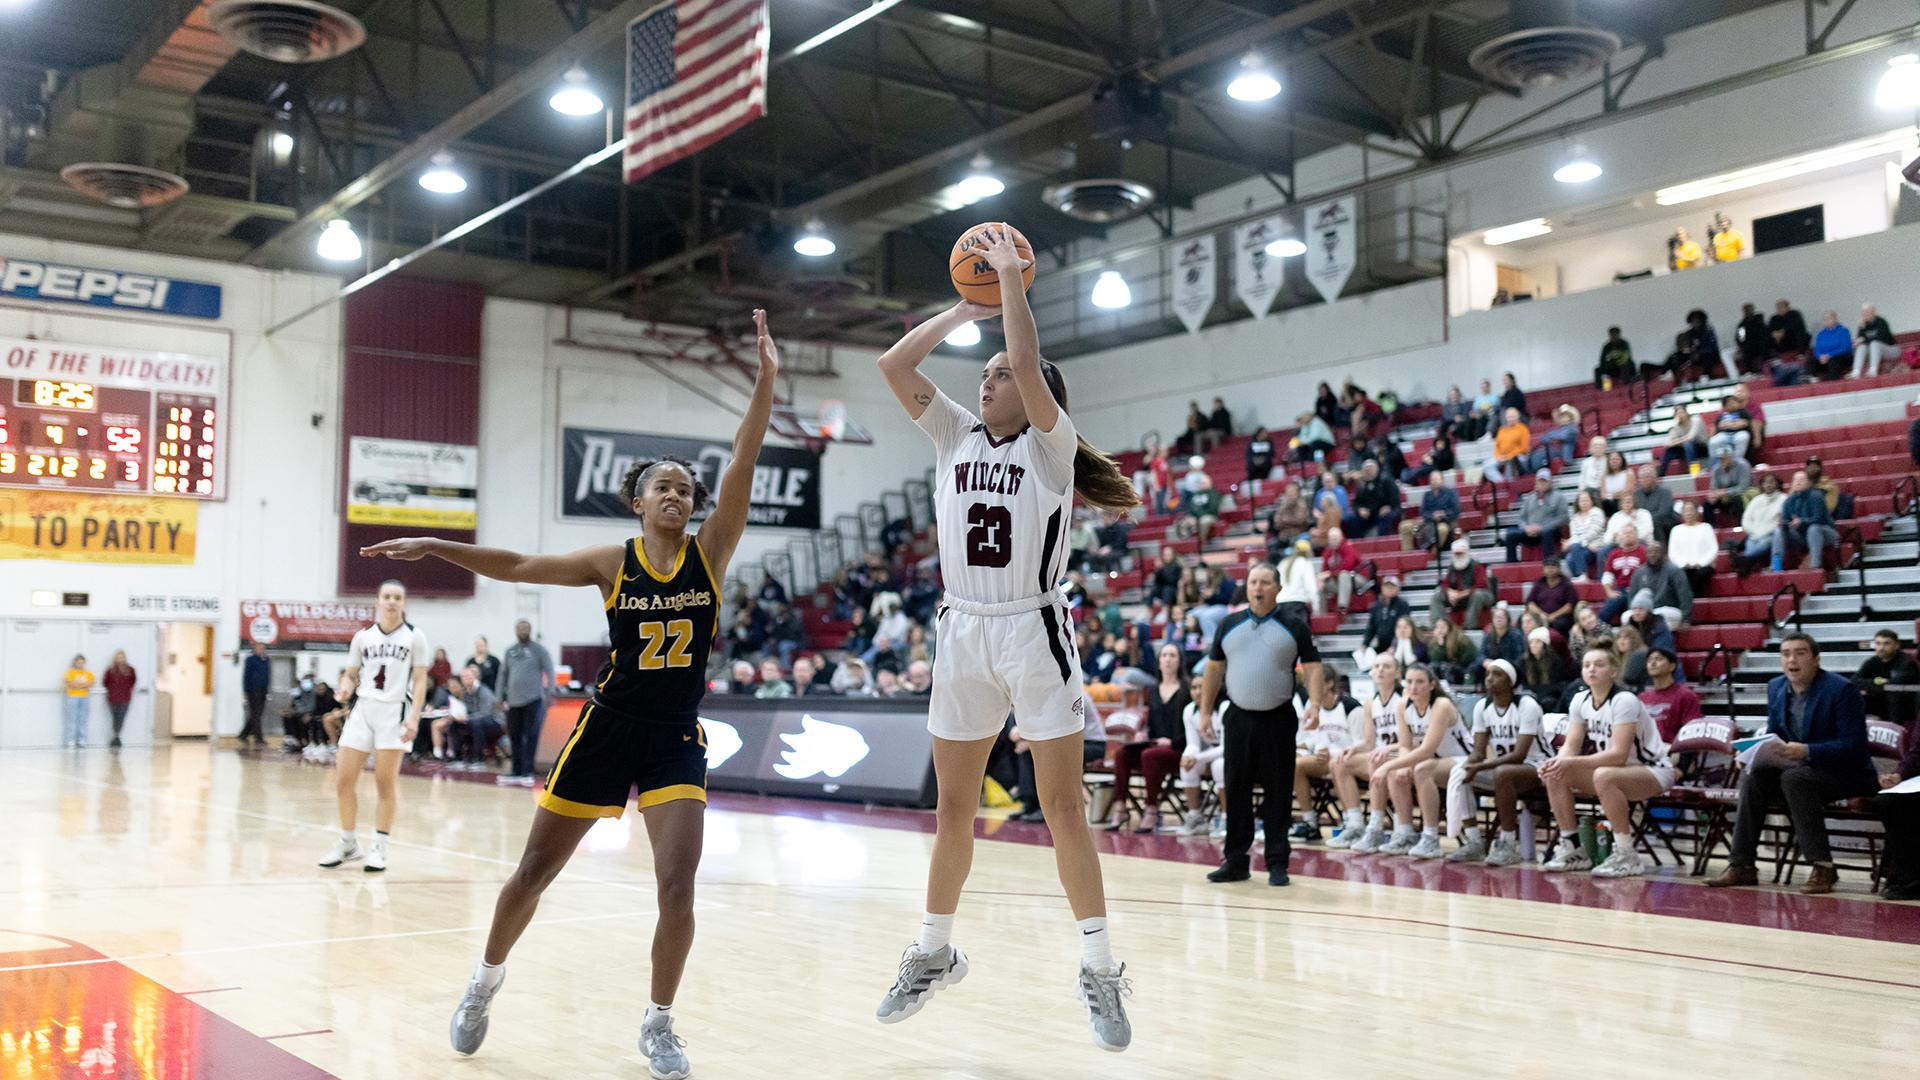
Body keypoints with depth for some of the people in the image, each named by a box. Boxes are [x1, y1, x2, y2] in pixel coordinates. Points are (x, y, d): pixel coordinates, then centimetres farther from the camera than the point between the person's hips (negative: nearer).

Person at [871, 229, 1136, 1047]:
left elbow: (1028, 362, -20)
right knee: (953, 808, 12)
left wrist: (1011, 276, -9)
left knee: (1062, 809, -3)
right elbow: (893, 365, 4)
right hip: (963, 633, 5)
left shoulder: (1050, 445, -3)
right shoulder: (956, 437, 10)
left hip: (1032, 630, -5)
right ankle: (934, 953, 26)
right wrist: (965, 308, 7)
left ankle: (1100, 970, 6)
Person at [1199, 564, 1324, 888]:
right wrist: (1205, 712, 6)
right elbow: (1214, 669, 11)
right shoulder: (1229, 624, 8)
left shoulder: (1294, 626, 1)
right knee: (1236, 790, 5)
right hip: (1239, 716, 2)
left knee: (1278, 792, 2)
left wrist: (1314, 705, -17)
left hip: (1278, 718, -2)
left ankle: (1277, 863, 10)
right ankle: (1236, 861, 14)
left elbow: (1312, 667, -2)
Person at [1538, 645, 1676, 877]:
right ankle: (1572, 849, -2)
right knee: (1555, 774, -11)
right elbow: (1571, 746, -2)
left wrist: (1572, 762, -35)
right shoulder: (1580, 700, 0)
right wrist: (1557, 761, -25)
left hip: (1653, 770, -7)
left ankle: (1627, 857, -26)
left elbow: (1619, 754, -29)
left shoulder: (1624, 701, -21)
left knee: (1604, 776, -37)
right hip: (1613, 768, 7)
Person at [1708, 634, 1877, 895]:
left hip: (1847, 773, -7)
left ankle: (1822, 867, -28)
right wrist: (1755, 753, -8)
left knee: (1794, 777, -32)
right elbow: (1773, 735, 15)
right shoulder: (1776, 688, 5)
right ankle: (1741, 866, -14)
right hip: (1797, 767, 7)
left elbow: (1854, 745, -21)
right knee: (1753, 777, -16)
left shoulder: (1842, 690, -16)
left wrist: (1806, 751, -33)